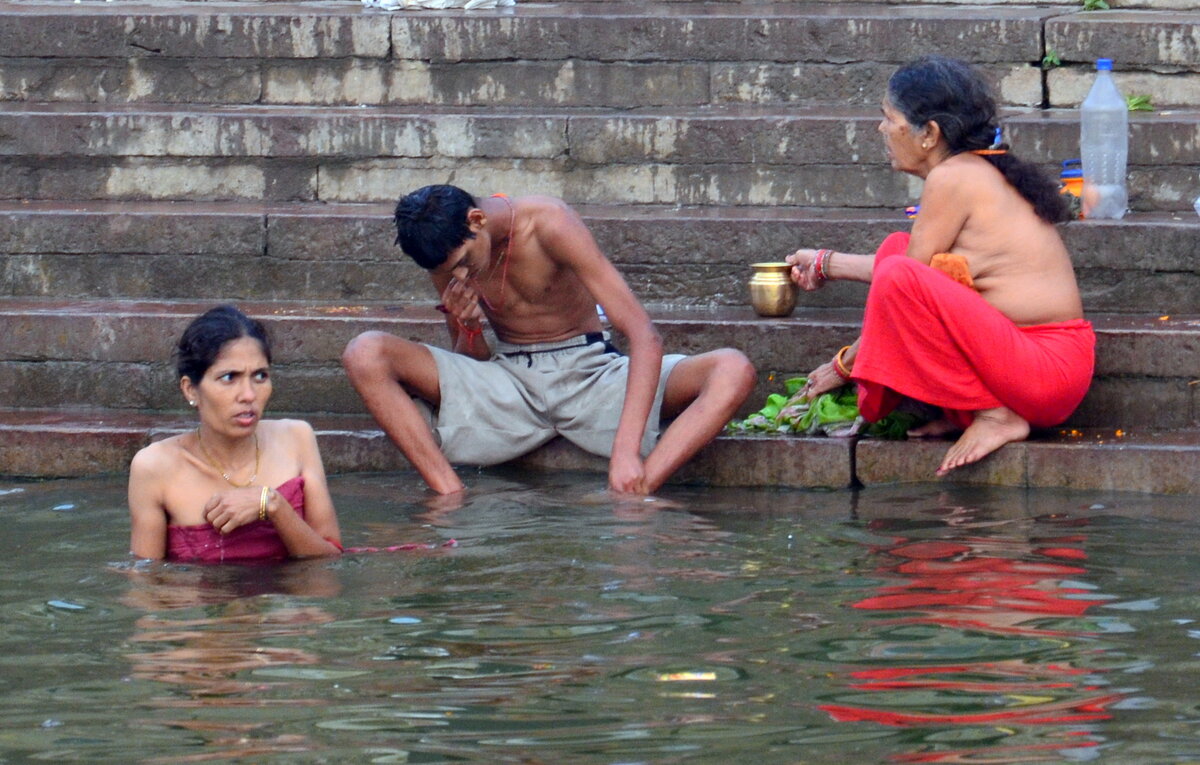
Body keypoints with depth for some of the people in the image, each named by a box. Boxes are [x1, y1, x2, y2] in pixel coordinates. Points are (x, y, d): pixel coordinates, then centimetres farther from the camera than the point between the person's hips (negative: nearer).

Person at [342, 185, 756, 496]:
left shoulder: (547, 223, -20)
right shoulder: (449, 258, -6)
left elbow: (645, 336, -26)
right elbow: (471, 366, 6)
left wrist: (626, 451, -37)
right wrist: (468, 329, -20)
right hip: (508, 381, 2)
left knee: (732, 371, -29)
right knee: (365, 354, -20)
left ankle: (637, 492, -45)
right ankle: (451, 498, -29)